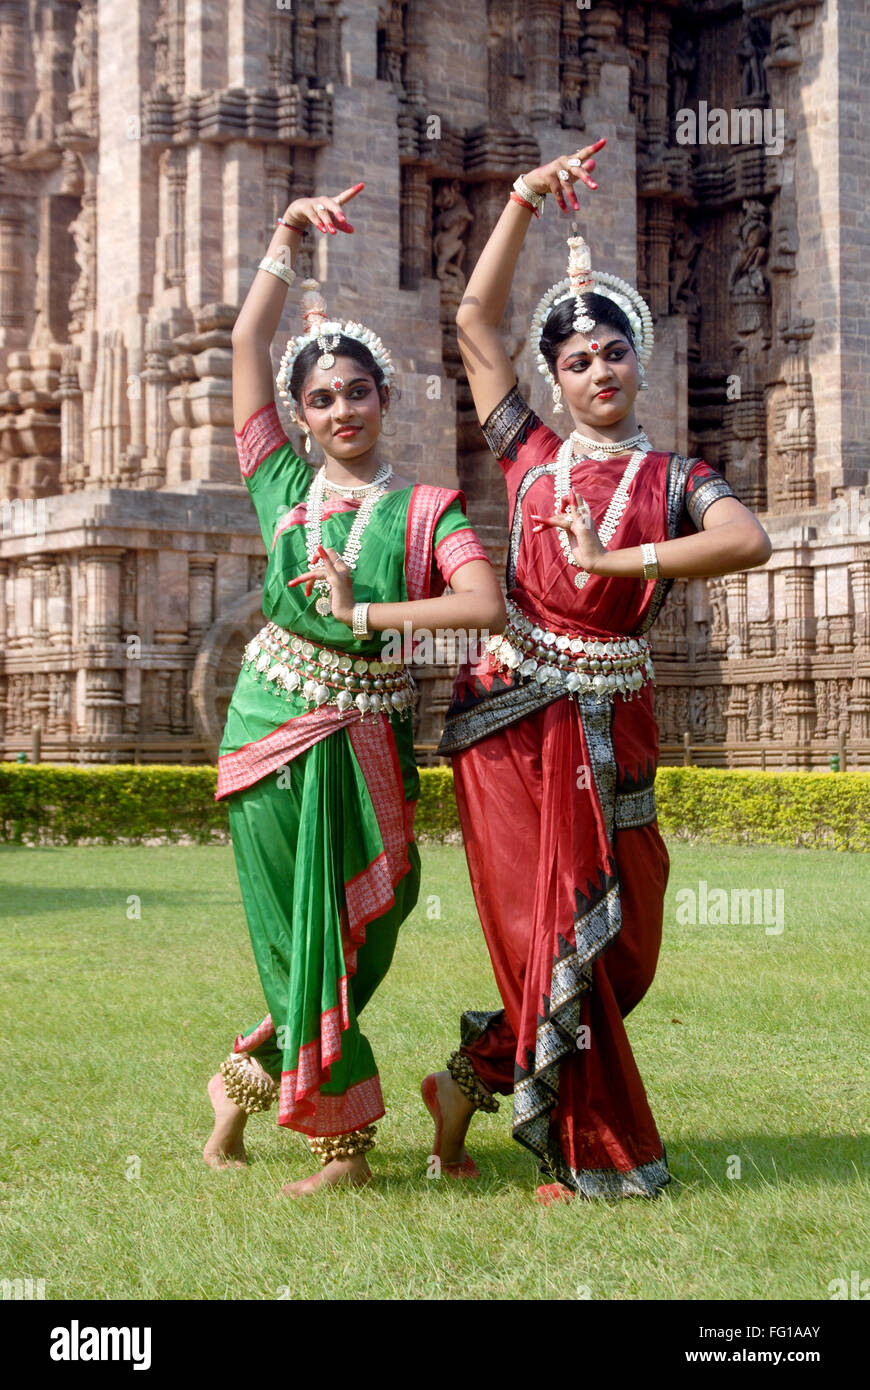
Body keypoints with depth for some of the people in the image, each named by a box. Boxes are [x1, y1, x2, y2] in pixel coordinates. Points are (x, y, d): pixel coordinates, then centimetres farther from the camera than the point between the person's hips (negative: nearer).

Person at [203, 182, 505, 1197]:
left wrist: (364, 613, -16)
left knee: (358, 933, 3)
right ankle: (346, 1139, 15)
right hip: (276, 723, 0)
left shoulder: (425, 509, 3)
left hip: (368, 737, 0)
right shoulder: (283, 484, 7)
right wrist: (288, 237, 2)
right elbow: (246, 343, 3)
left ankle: (245, 1077, 25)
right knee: (301, 932, 2)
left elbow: (486, 607, -14)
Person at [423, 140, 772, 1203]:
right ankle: (594, 1155, 13)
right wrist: (524, 203, 0)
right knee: (551, 932, 0)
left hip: (610, 725, 2)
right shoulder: (533, 456, 8)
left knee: (622, 944, 4)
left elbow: (750, 543, -15)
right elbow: (474, 323, 4)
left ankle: (473, 1076, 26)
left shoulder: (674, 479, 6)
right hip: (515, 716, -1)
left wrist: (614, 559, -21)